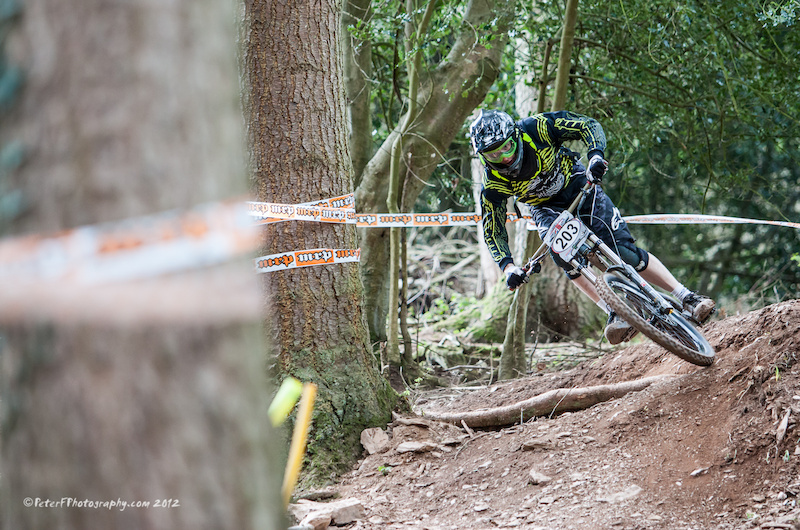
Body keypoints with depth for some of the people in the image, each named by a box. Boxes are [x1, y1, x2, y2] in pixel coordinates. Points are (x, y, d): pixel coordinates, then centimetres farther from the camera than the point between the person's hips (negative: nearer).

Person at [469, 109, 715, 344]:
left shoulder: (536, 128, -29)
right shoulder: (493, 184, -25)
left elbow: (588, 125, -23)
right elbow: (492, 230, -19)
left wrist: (596, 155, -43)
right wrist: (508, 266, -34)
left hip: (578, 187, -1)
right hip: (546, 209, 1)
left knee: (624, 250, -13)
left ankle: (687, 297, -8)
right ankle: (616, 313, -29)